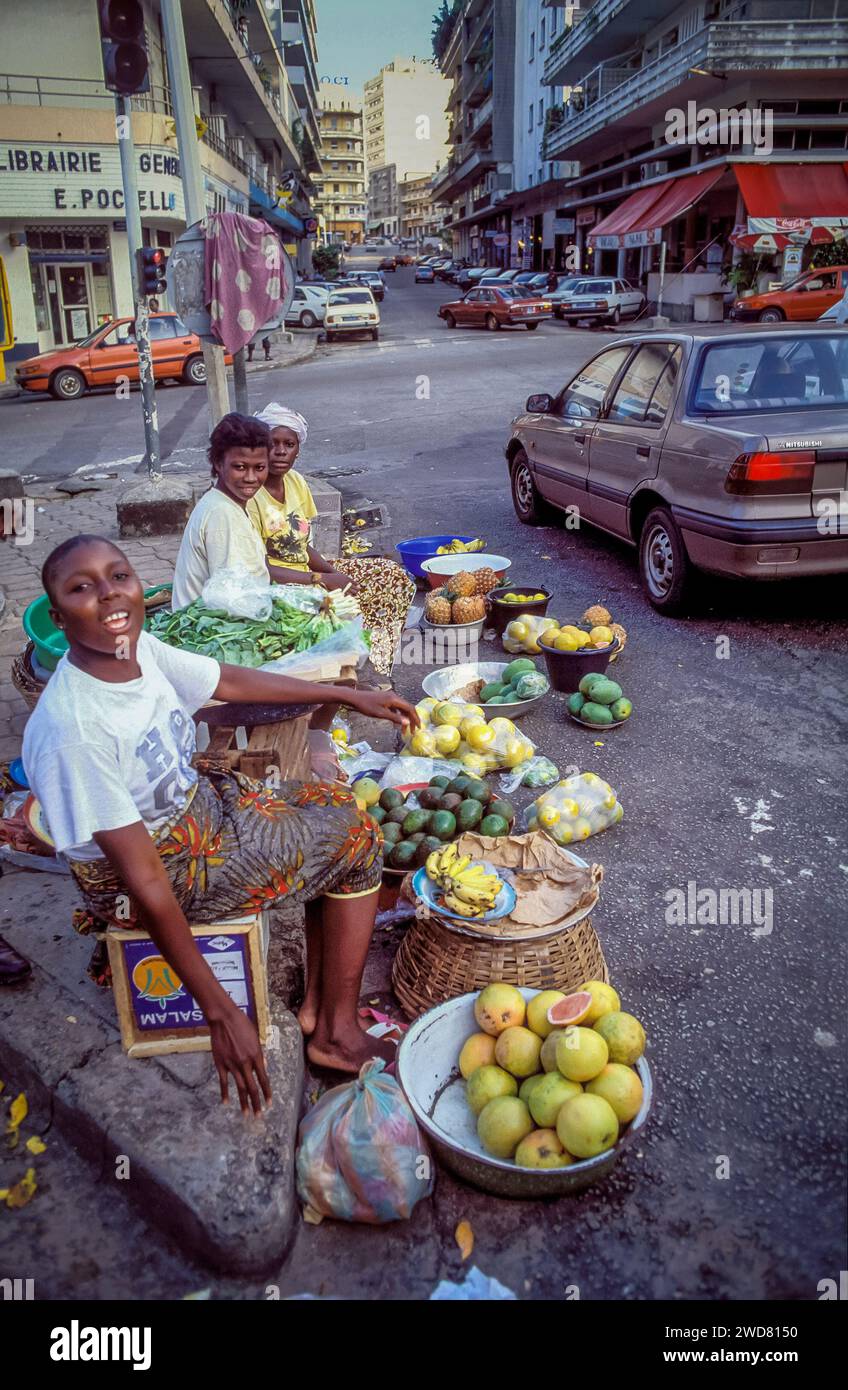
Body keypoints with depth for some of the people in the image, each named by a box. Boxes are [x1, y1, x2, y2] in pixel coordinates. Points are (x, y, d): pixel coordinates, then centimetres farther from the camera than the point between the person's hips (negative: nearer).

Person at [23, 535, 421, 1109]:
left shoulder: (140, 648, -11)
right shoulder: (71, 731, -33)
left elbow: (233, 681, 7)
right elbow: (144, 880, -31)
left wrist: (349, 695, 10)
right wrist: (220, 1011, -26)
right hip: (164, 868, -8)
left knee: (339, 804, 12)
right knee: (357, 836, -3)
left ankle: (319, 1004, 18)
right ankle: (338, 1034, 11)